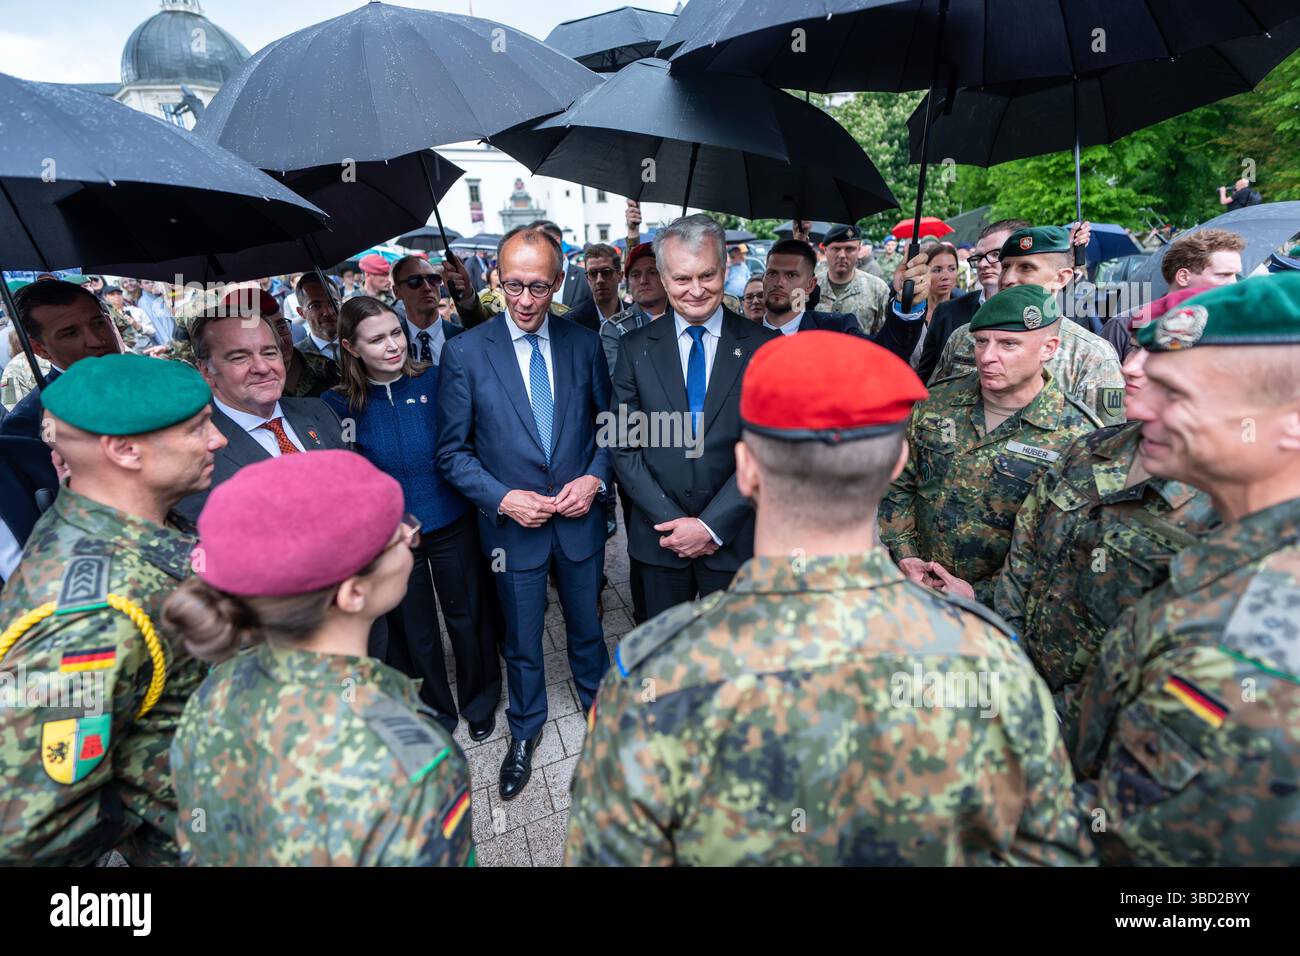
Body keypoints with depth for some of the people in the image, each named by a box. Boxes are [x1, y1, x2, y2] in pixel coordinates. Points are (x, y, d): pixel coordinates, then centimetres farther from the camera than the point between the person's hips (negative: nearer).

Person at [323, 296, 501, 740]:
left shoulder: (437, 380, -9)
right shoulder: (340, 404, -9)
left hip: (452, 523, 0)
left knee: (468, 616, 17)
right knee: (414, 631, 18)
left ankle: (480, 701, 43)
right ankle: (435, 711, 43)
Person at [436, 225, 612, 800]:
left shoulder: (584, 344, -2)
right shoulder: (463, 352, -9)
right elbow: (452, 451, -6)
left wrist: (595, 478, -11)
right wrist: (503, 498, -17)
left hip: (580, 518, 2)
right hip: (511, 523, -1)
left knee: (587, 628, 21)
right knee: (522, 642, 17)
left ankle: (598, 706, 49)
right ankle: (524, 732, 43)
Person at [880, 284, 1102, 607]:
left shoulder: (1076, 439, -9)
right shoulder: (935, 403, 1)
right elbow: (899, 486, 9)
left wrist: (982, 595, -14)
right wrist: (904, 554, -2)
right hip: (918, 582, 2)